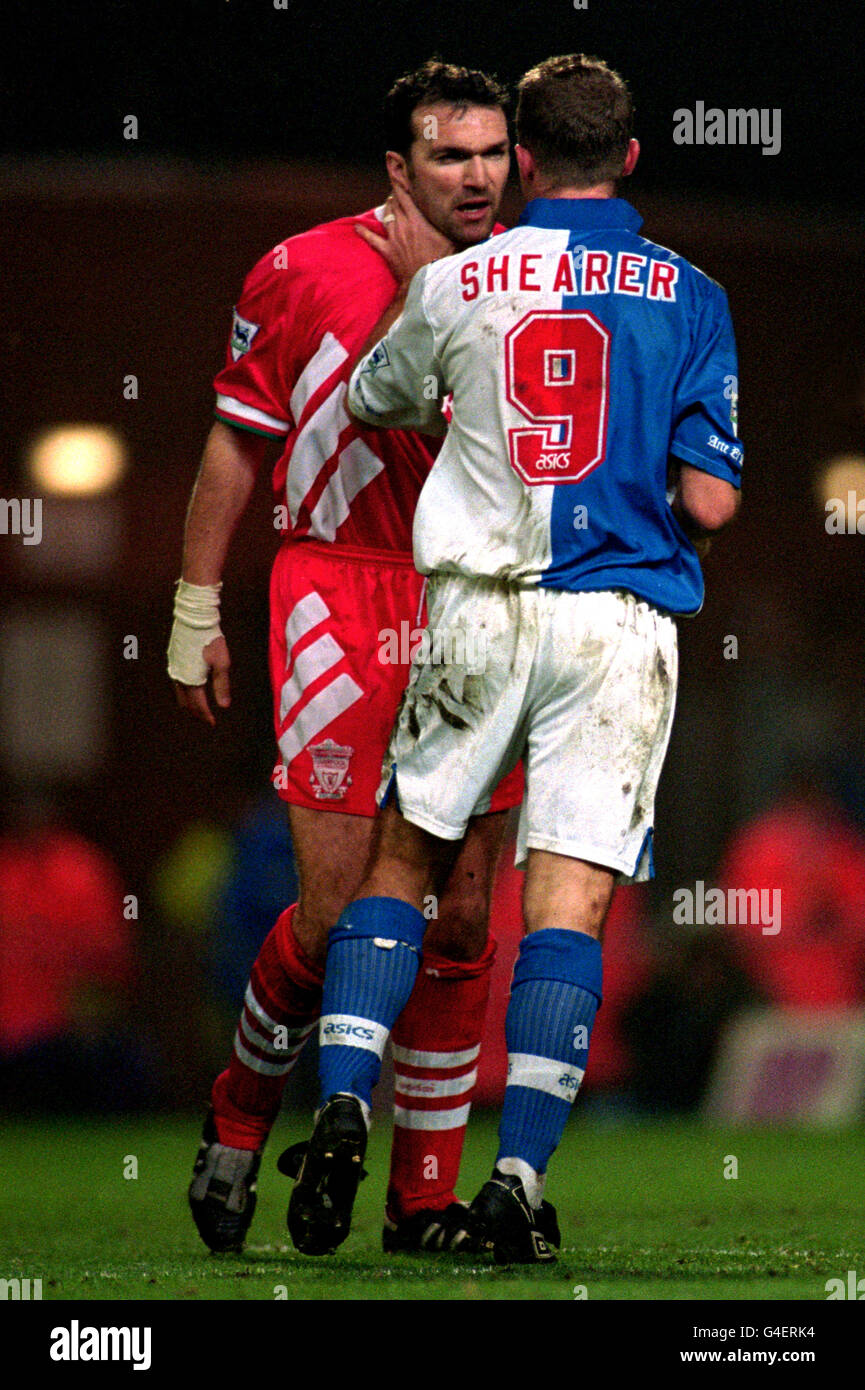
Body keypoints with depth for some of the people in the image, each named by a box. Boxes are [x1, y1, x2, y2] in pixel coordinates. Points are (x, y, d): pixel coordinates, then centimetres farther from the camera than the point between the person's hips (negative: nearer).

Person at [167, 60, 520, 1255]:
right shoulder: (305, 273, -2)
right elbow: (237, 444, 6)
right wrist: (196, 614, 6)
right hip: (343, 603, -3)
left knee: (461, 919, 3)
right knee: (338, 915, -8)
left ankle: (427, 1198, 12)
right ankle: (239, 1120, 19)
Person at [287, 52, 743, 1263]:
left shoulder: (455, 285, 2)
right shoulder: (688, 298, -1)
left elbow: (375, 401, 22)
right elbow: (710, 501, -5)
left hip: (480, 609, 1)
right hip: (622, 619, -1)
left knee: (403, 860, 16)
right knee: (568, 902, -3)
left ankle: (343, 1108, 2)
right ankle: (520, 1183, -9)